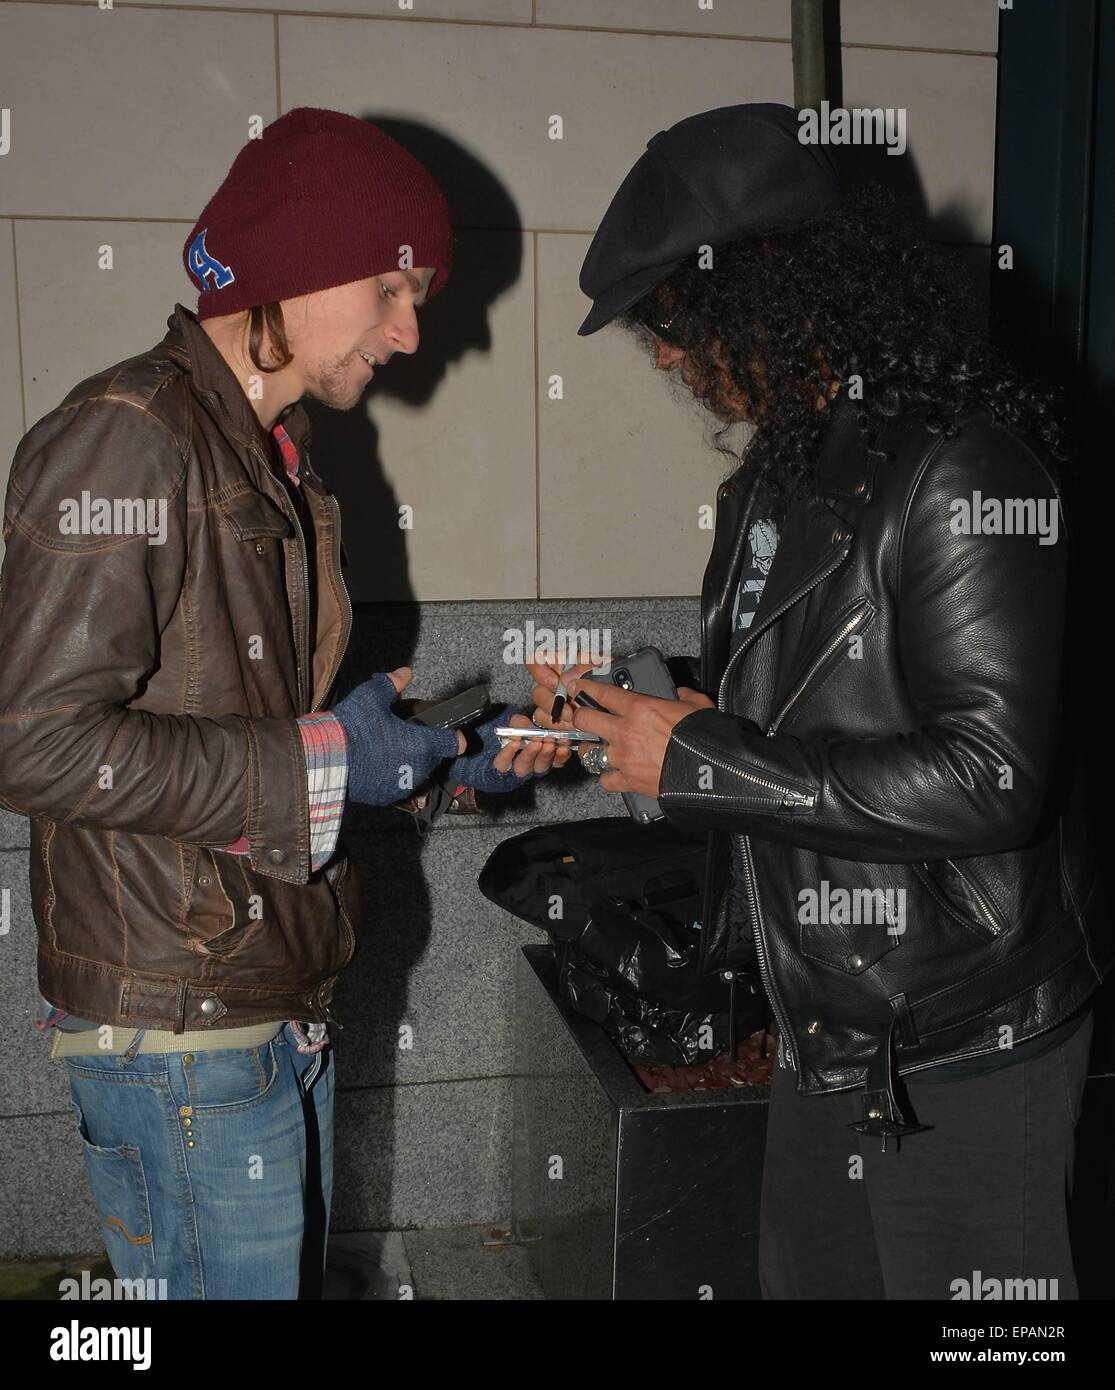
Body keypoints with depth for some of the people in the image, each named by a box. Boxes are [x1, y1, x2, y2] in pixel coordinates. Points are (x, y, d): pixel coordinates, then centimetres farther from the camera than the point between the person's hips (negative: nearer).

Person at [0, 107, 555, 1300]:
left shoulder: (271, 454, 15)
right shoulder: (126, 438, -16)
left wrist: (447, 760, 6)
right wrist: (318, 763, -19)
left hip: (280, 1003, 9)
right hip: (180, 1026, -9)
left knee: (293, 1270, 21)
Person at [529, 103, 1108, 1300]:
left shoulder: (960, 470, -21)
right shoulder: (783, 468, 8)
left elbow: (985, 777, -28)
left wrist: (699, 762, -23)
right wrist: (615, 717, 4)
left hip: (960, 1035, -9)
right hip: (828, 1020, 9)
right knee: (804, 1277, 23)